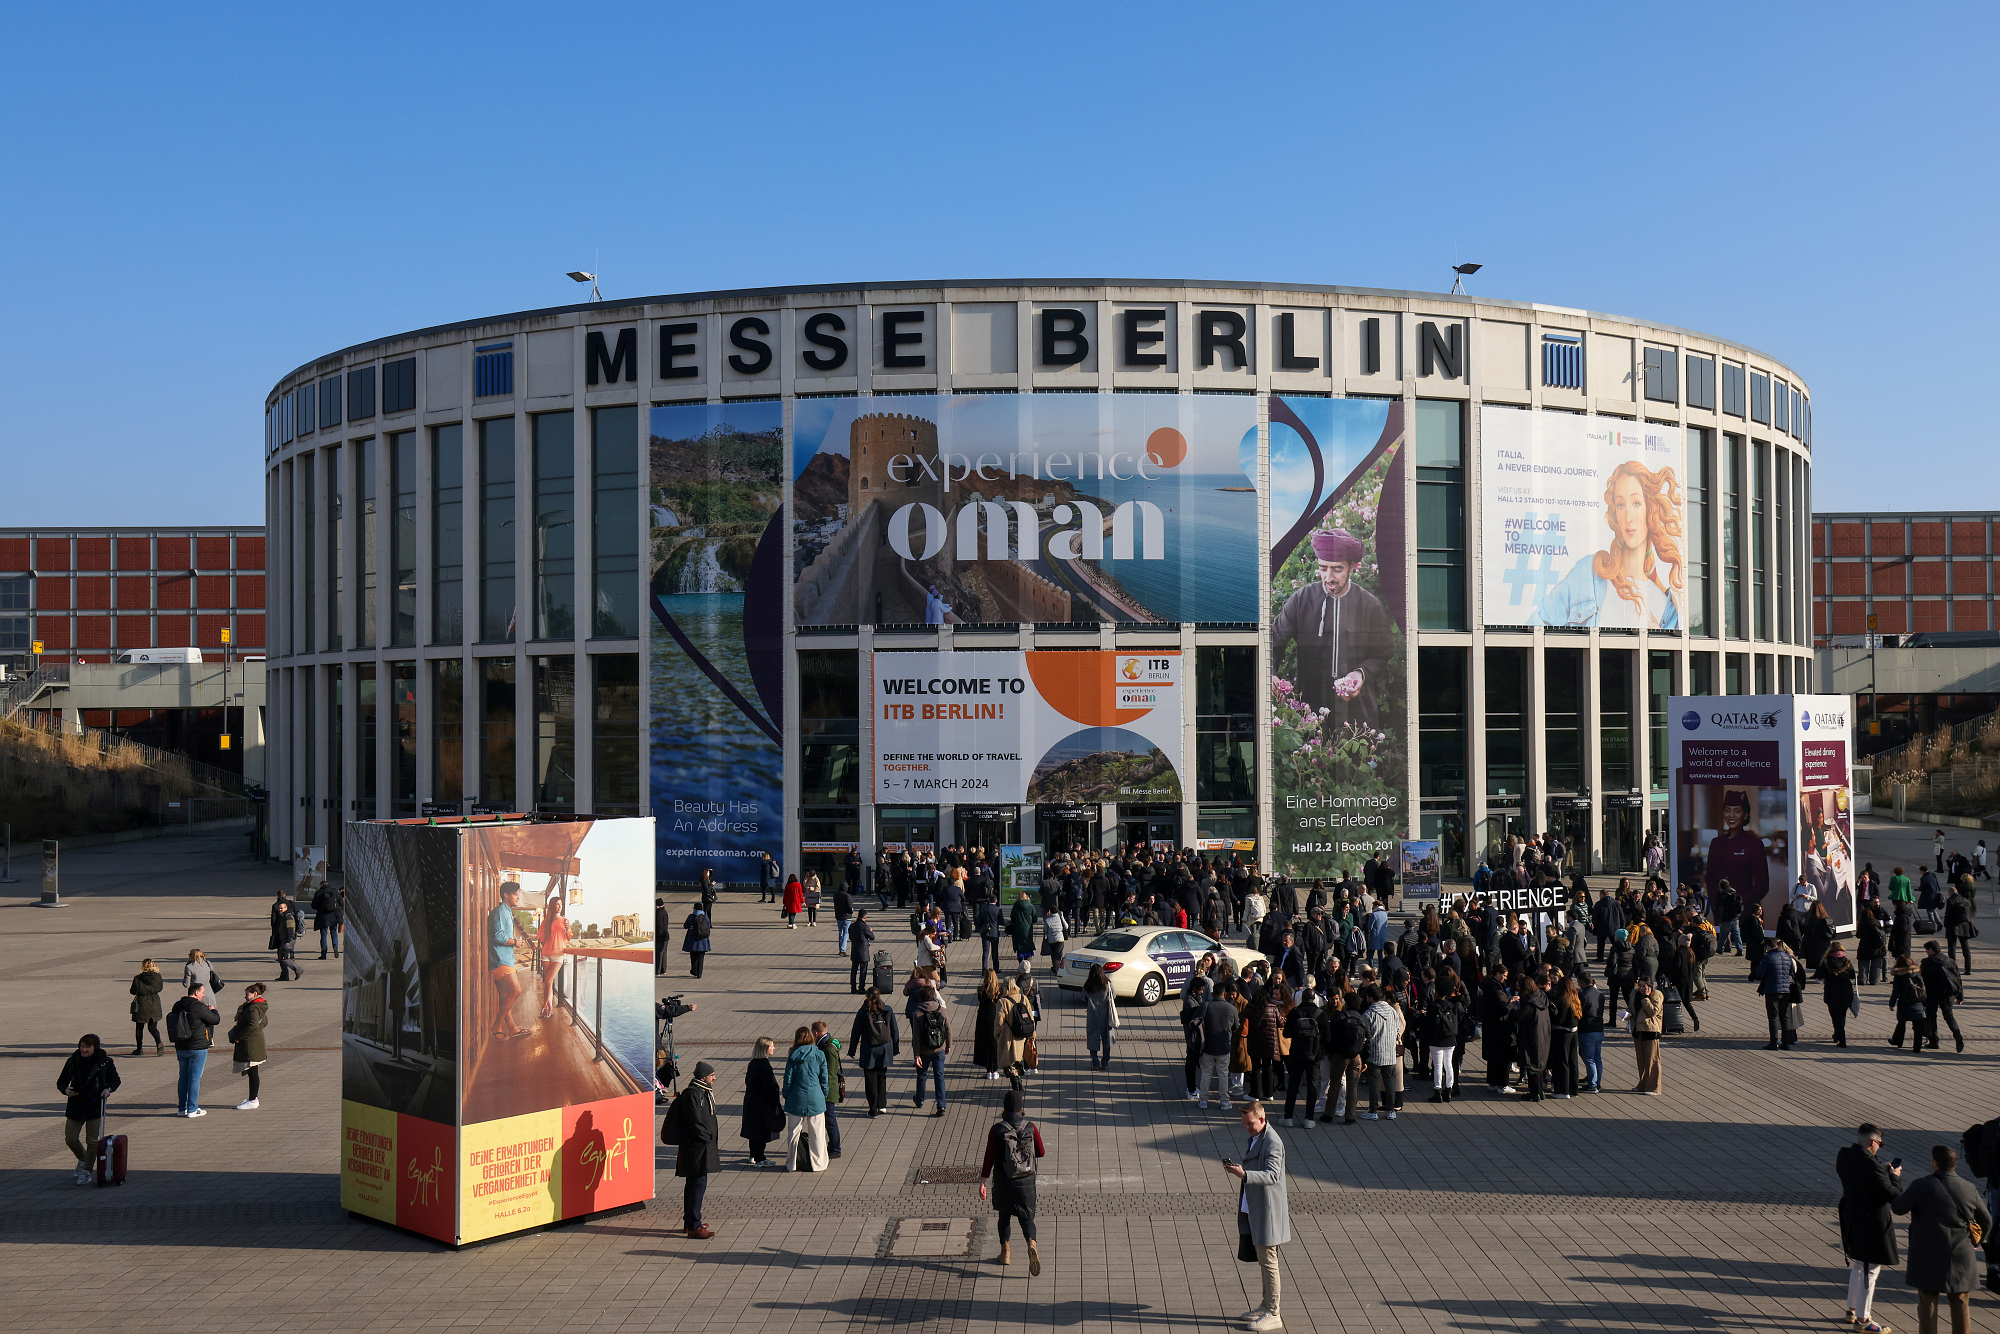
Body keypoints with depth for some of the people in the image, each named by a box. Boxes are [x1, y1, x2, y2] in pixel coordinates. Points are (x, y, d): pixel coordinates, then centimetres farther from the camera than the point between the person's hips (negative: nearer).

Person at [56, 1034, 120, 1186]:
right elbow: (61, 1080, 9)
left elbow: (115, 1080, 7)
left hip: (95, 1106, -3)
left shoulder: (105, 1062, -4)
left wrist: (108, 1089, -14)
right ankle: (83, 1160, 33)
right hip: (75, 1106, 3)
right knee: (70, 1139, 4)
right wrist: (65, 1089, -13)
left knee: (92, 1141, 0)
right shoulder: (73, 1061, 2)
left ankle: (87, 1171, 14)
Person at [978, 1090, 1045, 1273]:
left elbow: (989, 1158, -10)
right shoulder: (1031, 1127, -7)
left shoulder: (997, 1130, -11)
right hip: (1026, 1180, 0)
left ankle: (1005, 1253, 27)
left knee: (1004, 1215, 20)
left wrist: (982, 1182, -4)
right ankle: (1031, 1245, -21)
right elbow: (1041, 1153, 3)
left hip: (1003, 1180, 0)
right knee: (1026, 1217, 6)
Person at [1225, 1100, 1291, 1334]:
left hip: (1267, 1209, -10)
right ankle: (1266, 1305, 28)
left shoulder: (1272, 1142, -18)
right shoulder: (1254, 1138, 13)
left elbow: (1272, 1175, -29)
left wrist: (1244, 1174, -39)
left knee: (1268, 1262, -4)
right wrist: (1236, 1168, 8)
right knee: (1262, 1260, 18)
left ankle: (1273, 1315, 2)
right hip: (1253, 1209, 10)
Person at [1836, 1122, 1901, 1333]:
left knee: (1857, 1266, 24)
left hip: (1851, 1222, 8)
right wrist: (1895, 1176, -4)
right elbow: (1892, 1195, -21)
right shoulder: (1871, 1165, -27)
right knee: (1869, 1270, 3)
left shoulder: (1843, 1157, -1)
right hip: (1872, 1226, -8)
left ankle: (1852, 1310, 36)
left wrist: (1884, 1171, 10)